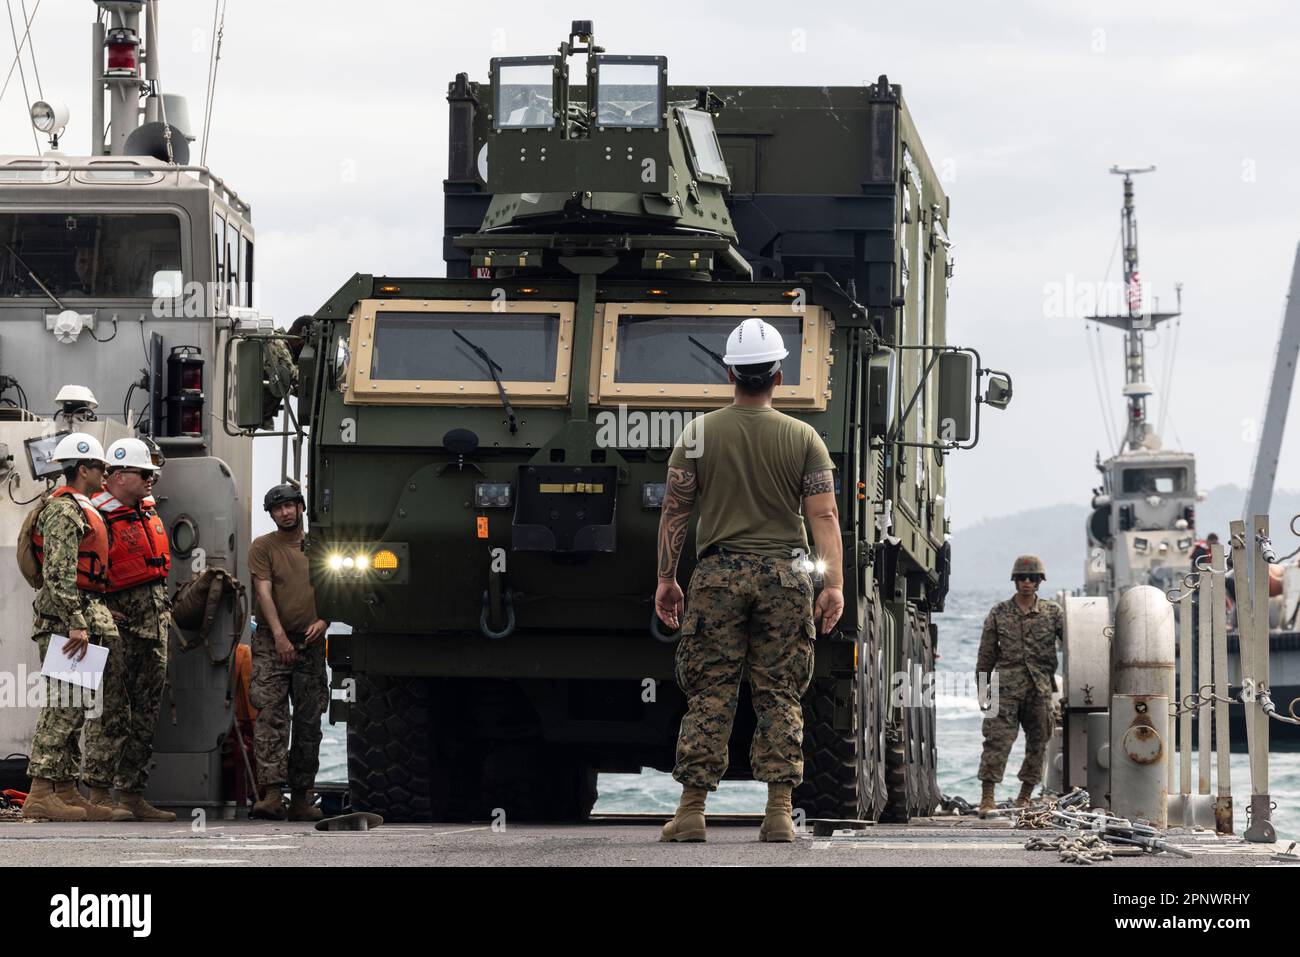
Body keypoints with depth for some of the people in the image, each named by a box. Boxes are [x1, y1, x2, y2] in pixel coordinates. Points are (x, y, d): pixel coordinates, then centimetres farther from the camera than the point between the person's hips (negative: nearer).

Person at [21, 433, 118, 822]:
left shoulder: (81, 511, 22)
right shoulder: (63, 512, -11)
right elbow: (58, 574, -20)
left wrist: (96, 622, 22)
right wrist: (75, 624, -24)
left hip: (83, 617, 11)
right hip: (64, 617, -11)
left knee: (71, 709, 10)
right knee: (62, 706, -13)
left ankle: (65, 792, 11)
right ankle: (41, 795, -16)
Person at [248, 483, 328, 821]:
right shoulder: (263, 547, 2)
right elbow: (264, 591, -8)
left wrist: (323, 621, -7)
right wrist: (279, 635, -19)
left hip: (311, 644, 4)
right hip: (272, 642, -4)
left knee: (309, 723, 4)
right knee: (270, 716, -15)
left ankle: (302, 798, 9)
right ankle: (272, 794, -24)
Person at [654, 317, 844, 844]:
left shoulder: (699, 433, 2)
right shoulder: (804, 438, 2)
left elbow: (674, 510, 1)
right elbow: (824, 514, -5)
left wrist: (666, 578, 7)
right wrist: (835, 584, -6)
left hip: (718, 573, 0)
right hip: (784, 574, 0)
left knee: (709, 695, 2)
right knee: (779, 696, 2)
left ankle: (691, 810, -3)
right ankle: (779, 812, -4)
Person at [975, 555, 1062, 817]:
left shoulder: (1052, 612, 8)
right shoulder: (999, 613, 8)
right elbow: (986, 653, 10)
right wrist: (982, 689, 6)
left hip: (1040, 687, 2)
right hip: (1007, 686, -2)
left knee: (1038, 741, 6)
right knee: (998, 739, -11)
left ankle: (1025, 797, 17)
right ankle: (987, 799, -14)